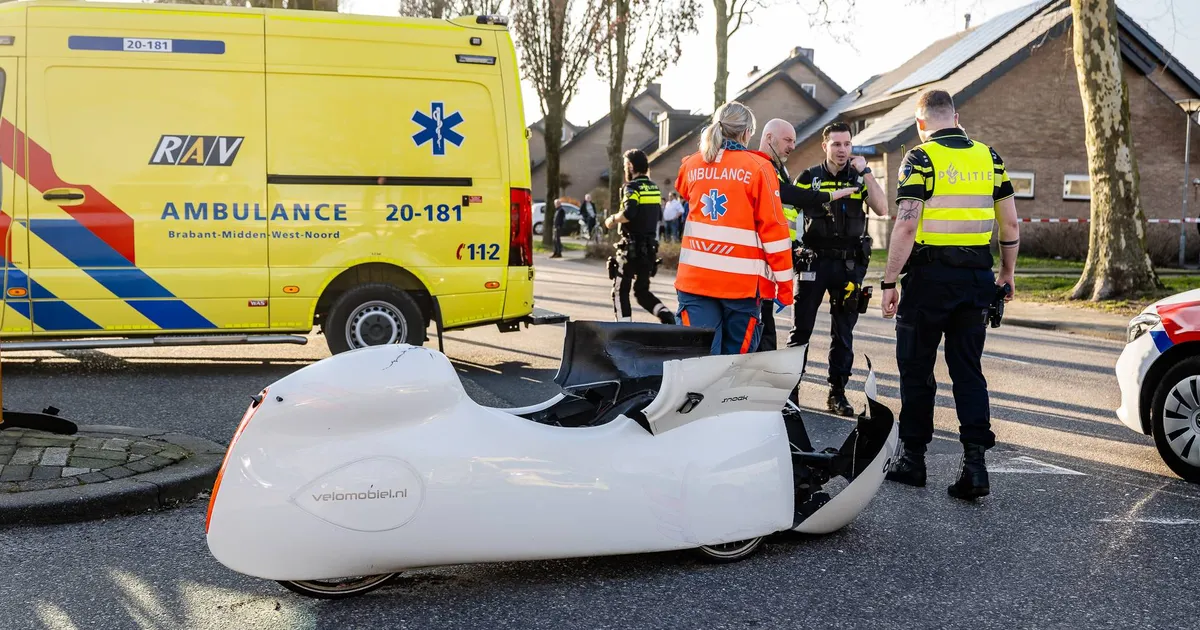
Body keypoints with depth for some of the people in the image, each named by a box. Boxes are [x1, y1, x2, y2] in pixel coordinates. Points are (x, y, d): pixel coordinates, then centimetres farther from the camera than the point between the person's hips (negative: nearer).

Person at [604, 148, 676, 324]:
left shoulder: (632, 187, -12)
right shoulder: (654, 188, 11)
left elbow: (628, 213, -26)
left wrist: (613, 220, -9)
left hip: (631, 247, -7)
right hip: (650, 247, 7)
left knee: (620, 291, 4)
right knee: (642, 291, 15)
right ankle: (665, 314, -7)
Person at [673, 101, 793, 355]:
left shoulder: (692, 165, 8)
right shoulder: (759, 167, -4)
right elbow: (773, 228, -7)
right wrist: (784, 284, -2)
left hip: (694, 277, 3)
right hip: (742, 282, -3)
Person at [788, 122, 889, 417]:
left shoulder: (860, 178, 5)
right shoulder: (809, 177, 2)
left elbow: (882, 209, -9)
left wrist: (865, 172, -13)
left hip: (849, 263, 2)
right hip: (814, 261, -1)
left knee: (843, 332, 6)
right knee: (801, 329, -1)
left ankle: (837, 393, 14)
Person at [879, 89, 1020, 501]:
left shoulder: (920, 159, -8)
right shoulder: (989, 157, 8)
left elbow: (906, 225, -16)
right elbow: (1010, 224, 9)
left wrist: (889, 282, -12)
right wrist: (1007, 273, 21)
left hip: (929, 276, -4)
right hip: (976, 277, 5)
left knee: (916, 368, 8)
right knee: (968, 369, 9)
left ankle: (913, 459, 16)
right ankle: (974, 462, 0)